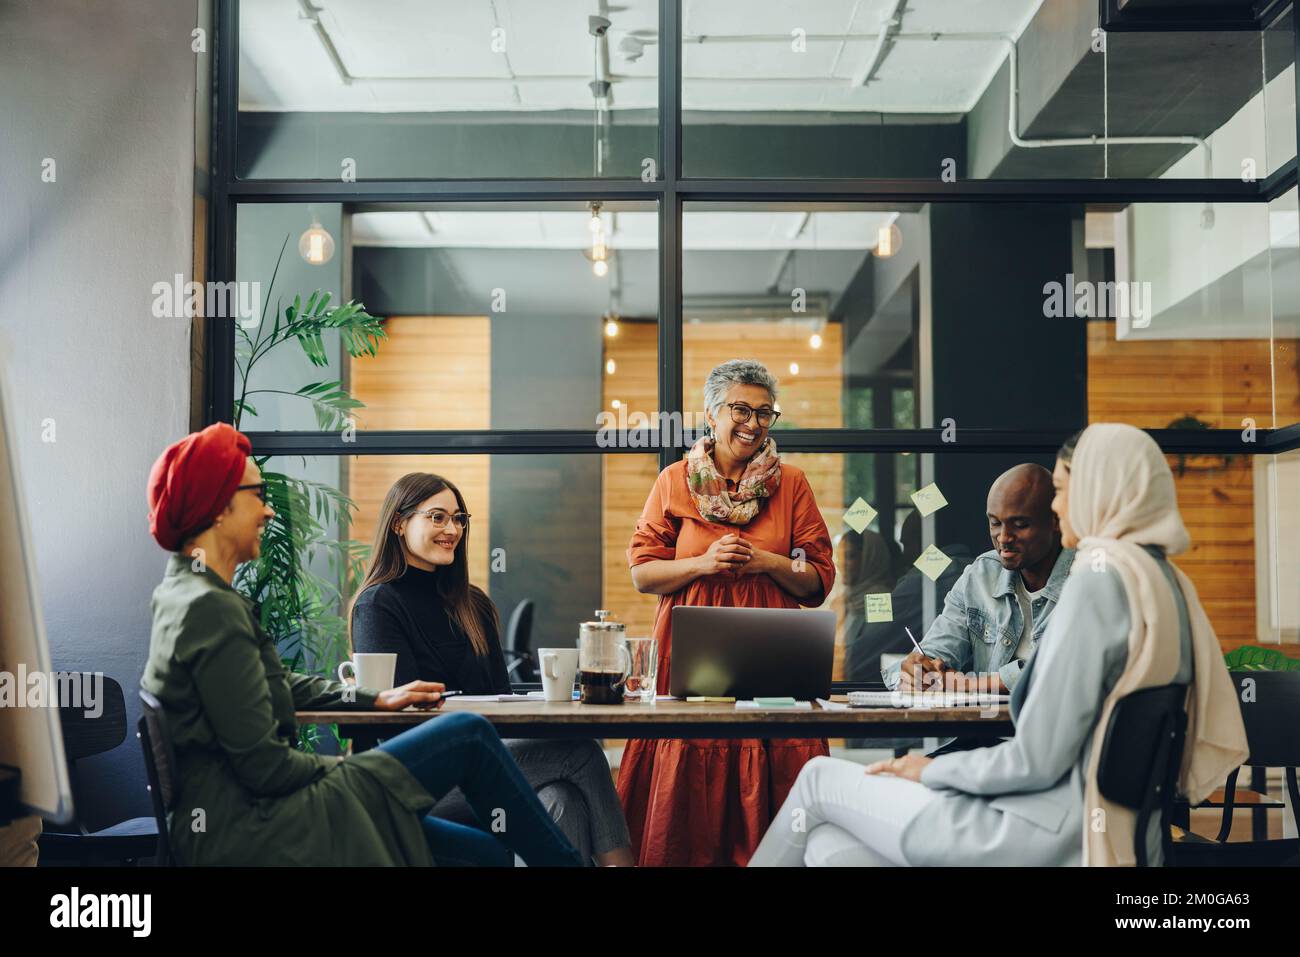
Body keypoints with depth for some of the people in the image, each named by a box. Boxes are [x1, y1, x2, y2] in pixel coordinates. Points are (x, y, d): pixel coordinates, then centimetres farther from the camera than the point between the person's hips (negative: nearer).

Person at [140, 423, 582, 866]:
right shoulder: (210, 609, -19)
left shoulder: (186, 593, 14)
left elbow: (281, 684, 25)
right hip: (251, 834, -10)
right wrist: (344, 767, -4)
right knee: (468, 736, -7)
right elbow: (264, 767, -21)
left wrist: (377, 699, 19)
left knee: (486, 851, 6)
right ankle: (564, 860, 8)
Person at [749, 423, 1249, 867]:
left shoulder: (1099, 578, -17)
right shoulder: (1170, 583, 11)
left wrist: (932, 771, -3)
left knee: (820, 779, 10)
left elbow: (1035, 761, -19)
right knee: (828, 845, 13)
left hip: (1050, 838, -9)